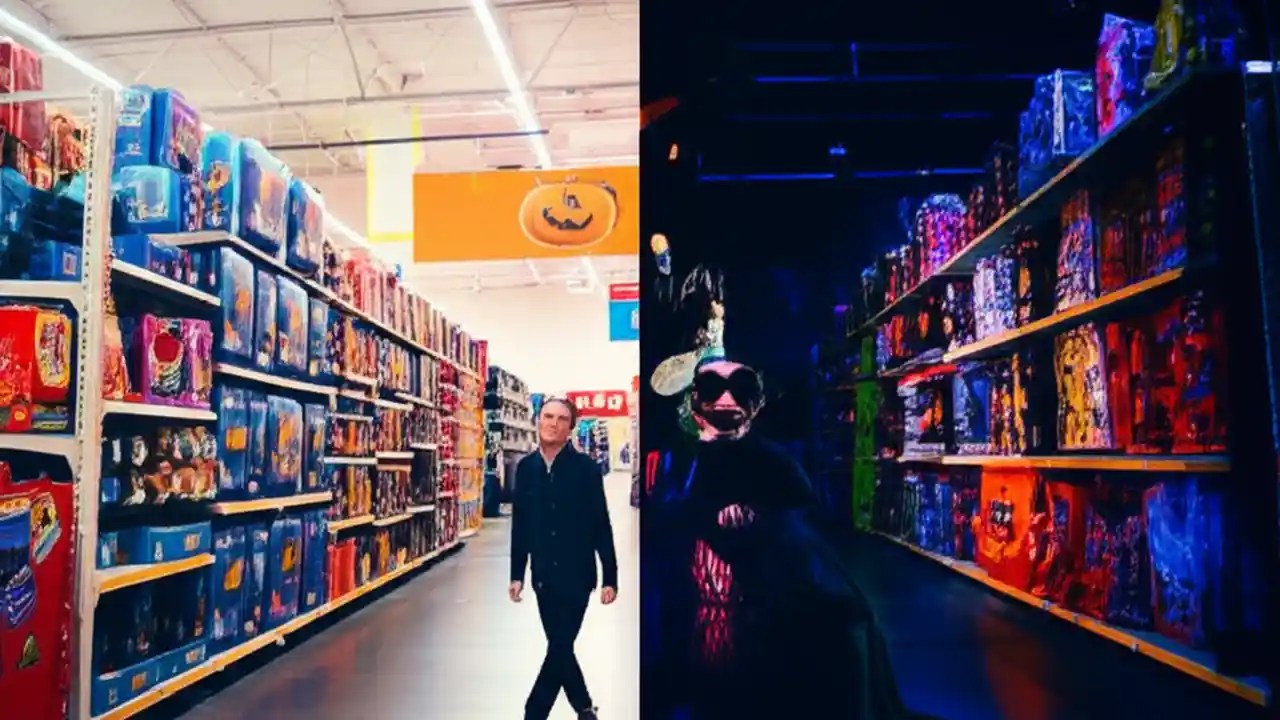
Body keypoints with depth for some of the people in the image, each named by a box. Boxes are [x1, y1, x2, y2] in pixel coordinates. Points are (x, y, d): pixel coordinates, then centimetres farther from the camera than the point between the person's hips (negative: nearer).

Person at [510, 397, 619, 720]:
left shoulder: (586, 468, -11)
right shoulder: (526, 467, 1)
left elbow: (602, 526, -8)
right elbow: (520, 524, 6)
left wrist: (610, 577, -8)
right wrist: (517, 573, 7)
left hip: (576, 575, -4)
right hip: (544, 576, 4)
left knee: (559, 648, -3)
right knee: (559, 647, 15)